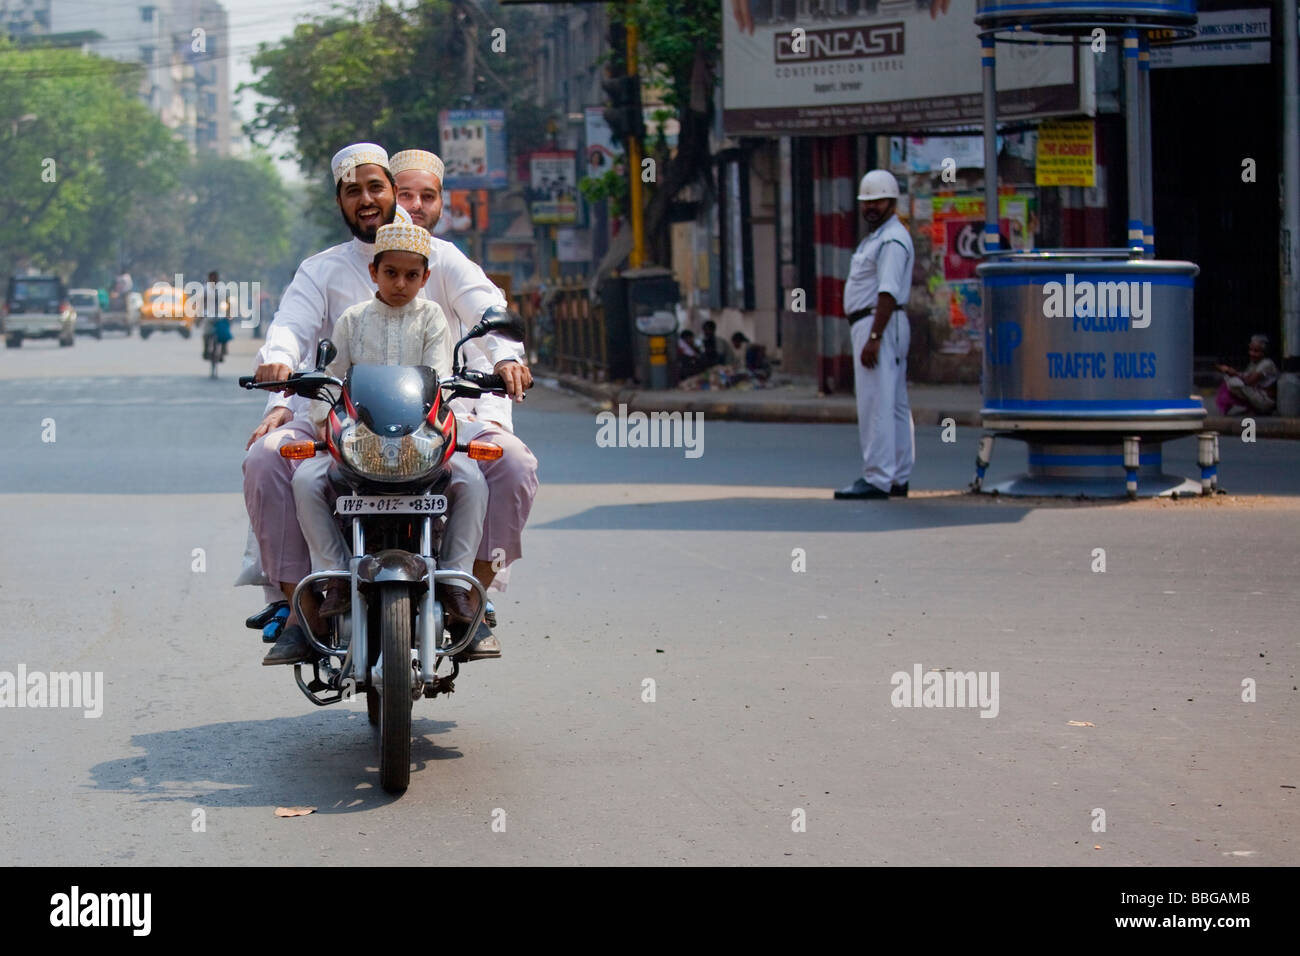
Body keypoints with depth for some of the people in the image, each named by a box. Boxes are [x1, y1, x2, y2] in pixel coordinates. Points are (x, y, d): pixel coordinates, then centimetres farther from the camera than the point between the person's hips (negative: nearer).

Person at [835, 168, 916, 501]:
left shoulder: (892, 240, -14)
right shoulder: (877, 238, 20)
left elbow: (888, 293, -22)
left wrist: (873, 337, -26)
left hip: (879, 324, -11)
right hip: (871, 326, 11)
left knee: (876, 403, -13)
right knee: (894, 405, 11)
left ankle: (877, 479, -15)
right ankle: (898, 477, 15)